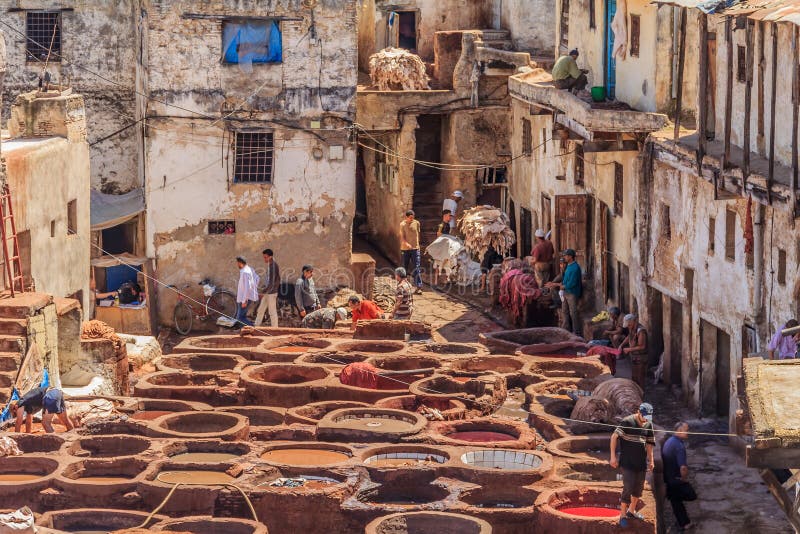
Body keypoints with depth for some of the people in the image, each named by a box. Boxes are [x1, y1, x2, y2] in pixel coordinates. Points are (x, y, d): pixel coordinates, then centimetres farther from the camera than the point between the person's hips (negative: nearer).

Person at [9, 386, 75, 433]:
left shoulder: (21, 404, 8)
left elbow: (18, 423, 9)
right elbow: (28, 422, 43)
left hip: (50, 395, -10)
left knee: (45, 423, -9)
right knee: (65, 420, 22)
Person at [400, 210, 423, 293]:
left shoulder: (416, 223, 3)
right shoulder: (403, 225, -6)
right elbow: (402, 237, -12)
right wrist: (406, 244, -30)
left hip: (415, 248, 1)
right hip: (405, 249, -1)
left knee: (416, 268, -6)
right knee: (404, 268, 9)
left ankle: (419, 287, -10)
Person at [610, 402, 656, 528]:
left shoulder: (648, 425, 5)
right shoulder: (627, 422, -14)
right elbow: (614, 436, -17)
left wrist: (651, 460, 15)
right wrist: (613, 456, -20)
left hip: (641, 462, 7)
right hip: (627, 462, -6)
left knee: (639, 487, 15)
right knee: (628, 487, -8)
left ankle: (631, 511, 34)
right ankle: (623, 516, 4)